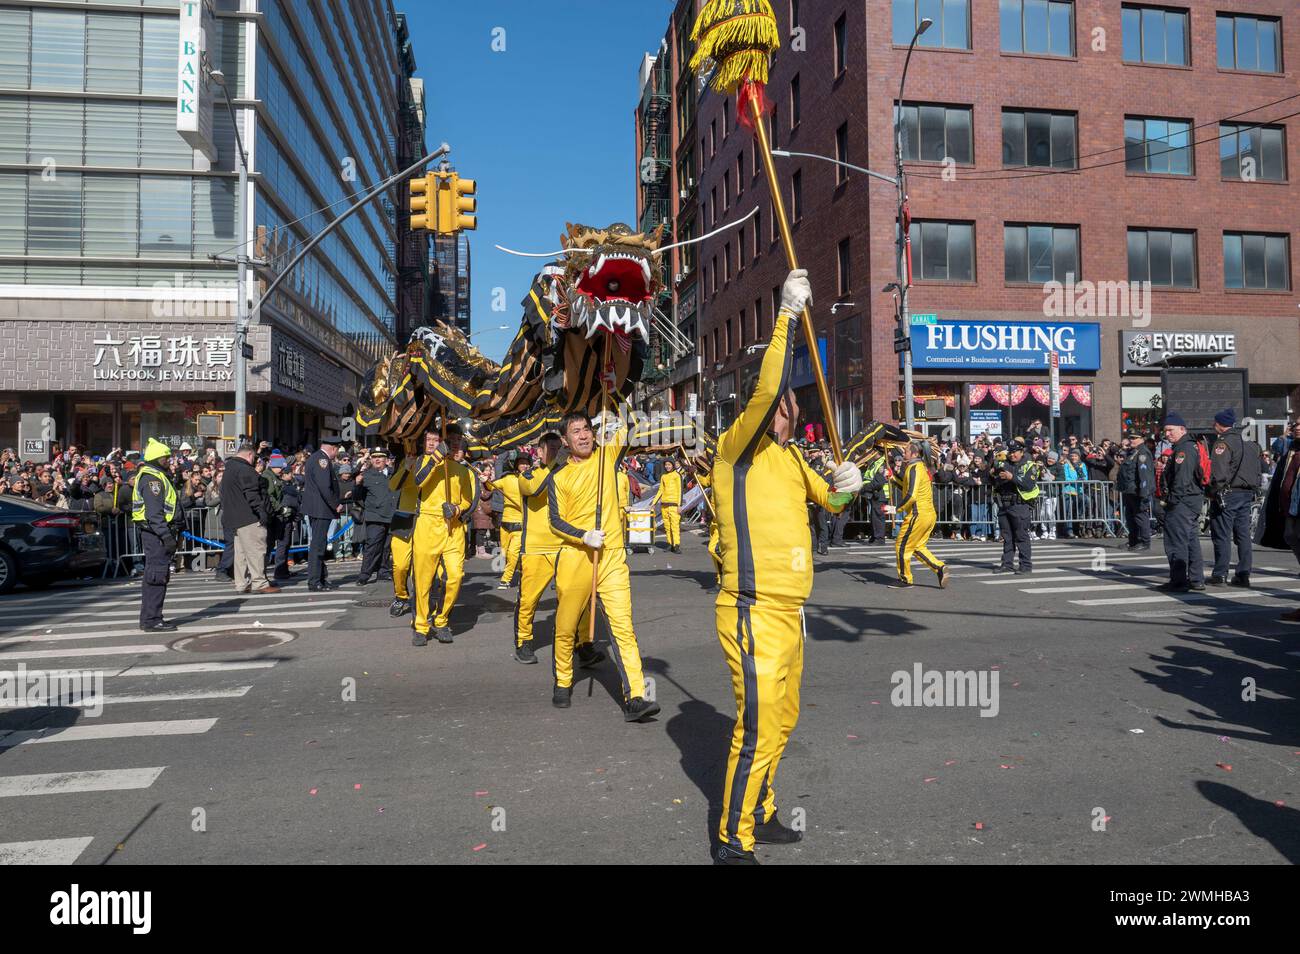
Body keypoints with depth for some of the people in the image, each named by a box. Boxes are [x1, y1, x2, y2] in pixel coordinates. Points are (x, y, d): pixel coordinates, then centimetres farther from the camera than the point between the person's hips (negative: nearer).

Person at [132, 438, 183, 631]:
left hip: (157, 533, 11)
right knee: (156, 575, -8)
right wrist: (166, 535, -25)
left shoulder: (158, 476, 21)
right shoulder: (151, 478, -13)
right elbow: (154, 512, -22)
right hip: (156, 533, -11)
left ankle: (149, 618, 22)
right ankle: (151, 620, -5)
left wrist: (175, 533, 22)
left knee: (157, 576, 15)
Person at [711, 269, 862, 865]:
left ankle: (760, 816, 36)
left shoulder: (790, 457, 15)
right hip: (754, 612, -9)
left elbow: (828, 500, 25)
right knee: (758, 730, -8)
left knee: (781, 721, 19)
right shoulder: (740, 447, -9)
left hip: (788, 611, 9)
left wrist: (843, 486, 2)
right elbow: (767, 385, -24)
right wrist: (787, 315, -19)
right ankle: (733, 844, 7)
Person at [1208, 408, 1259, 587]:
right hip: (1247, 495, 8)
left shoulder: (1223, 443, -12)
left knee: (1222, 535, -2)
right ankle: (1244, 574, 11)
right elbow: (1257, 470, 15)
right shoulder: (1251, 444, 14)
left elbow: (1218, 473, -19)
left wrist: (1213, 492, -10)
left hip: (1227, 494, -8)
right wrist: (1252, 490, 17)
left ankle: (1220, 575, 0)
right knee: (1243, 535, 10)